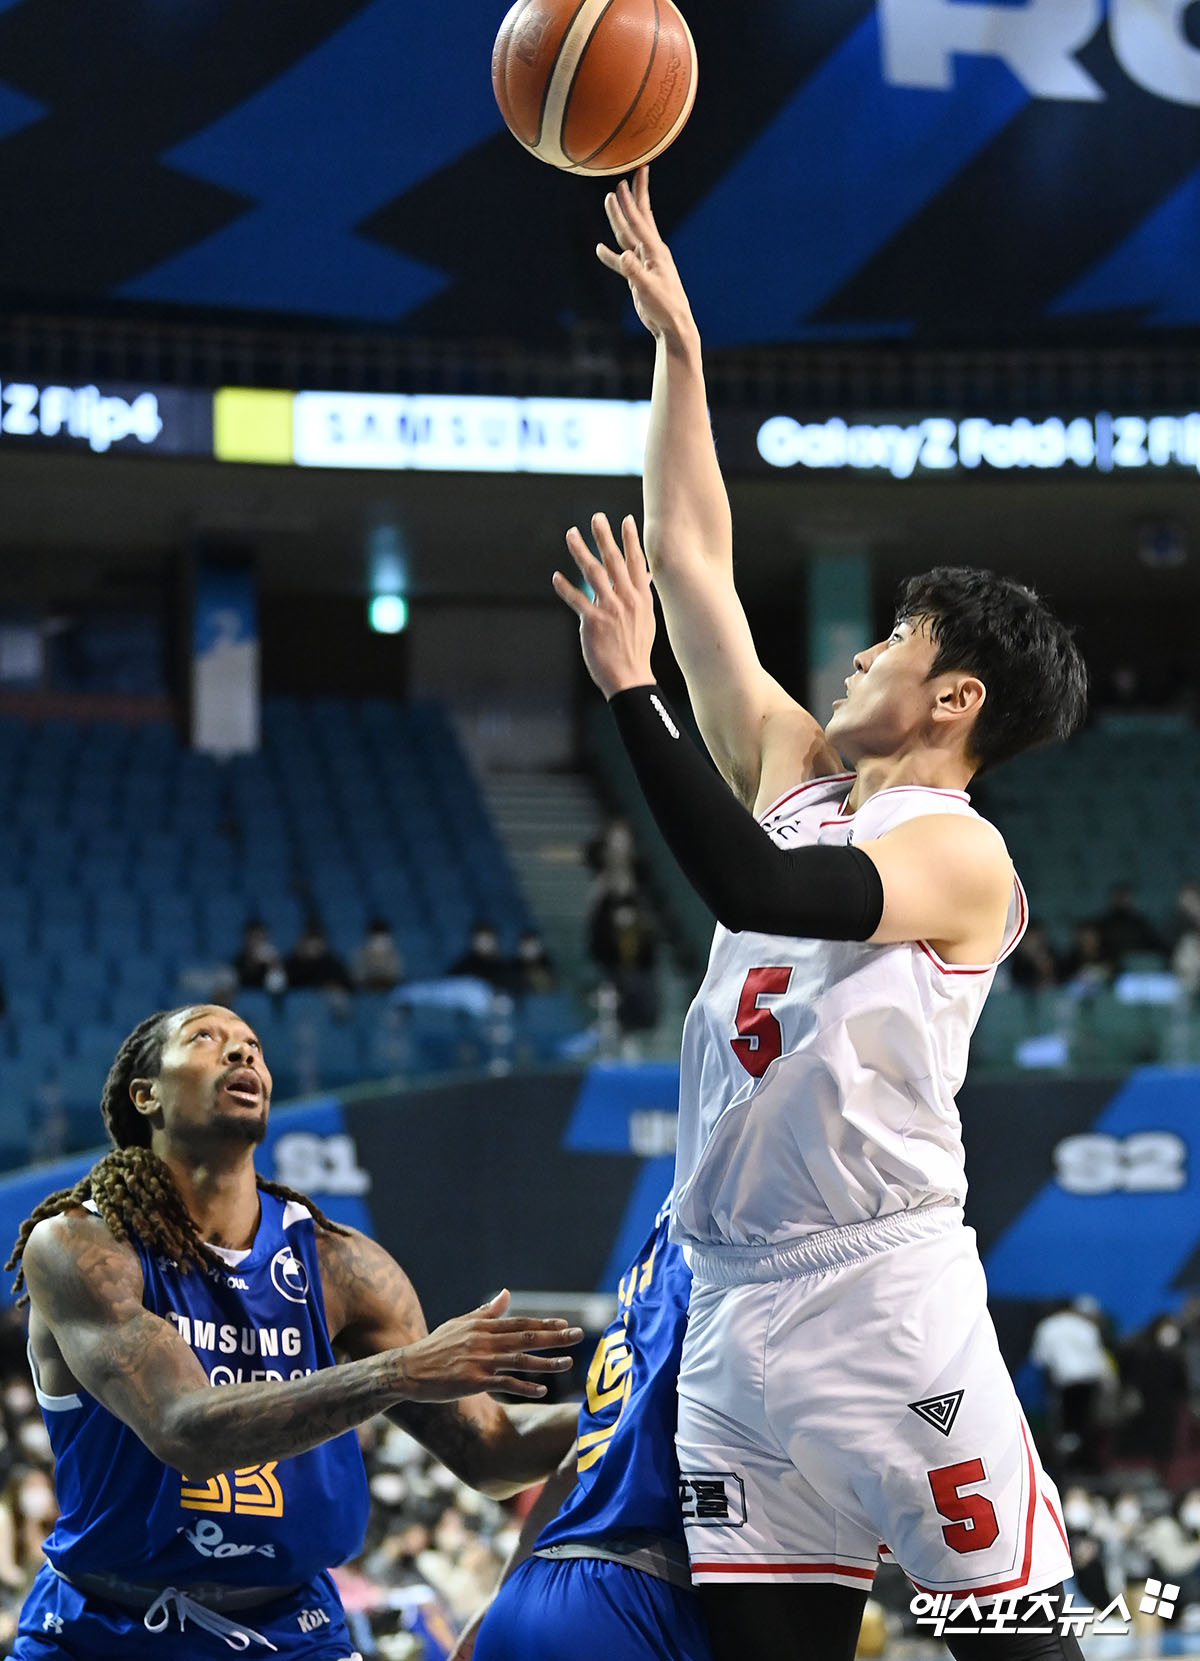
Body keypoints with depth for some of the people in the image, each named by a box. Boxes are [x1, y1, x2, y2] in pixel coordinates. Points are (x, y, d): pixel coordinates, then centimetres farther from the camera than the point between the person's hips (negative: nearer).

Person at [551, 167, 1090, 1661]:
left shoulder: (960, 852, -6)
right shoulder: (800, 776, 17)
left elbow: (755, 890, -23)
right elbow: (691, 556, 19)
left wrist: (632, 694, -21)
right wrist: (673, 337, 17)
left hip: (887, 1297, -8)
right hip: (738, 1305, 8)